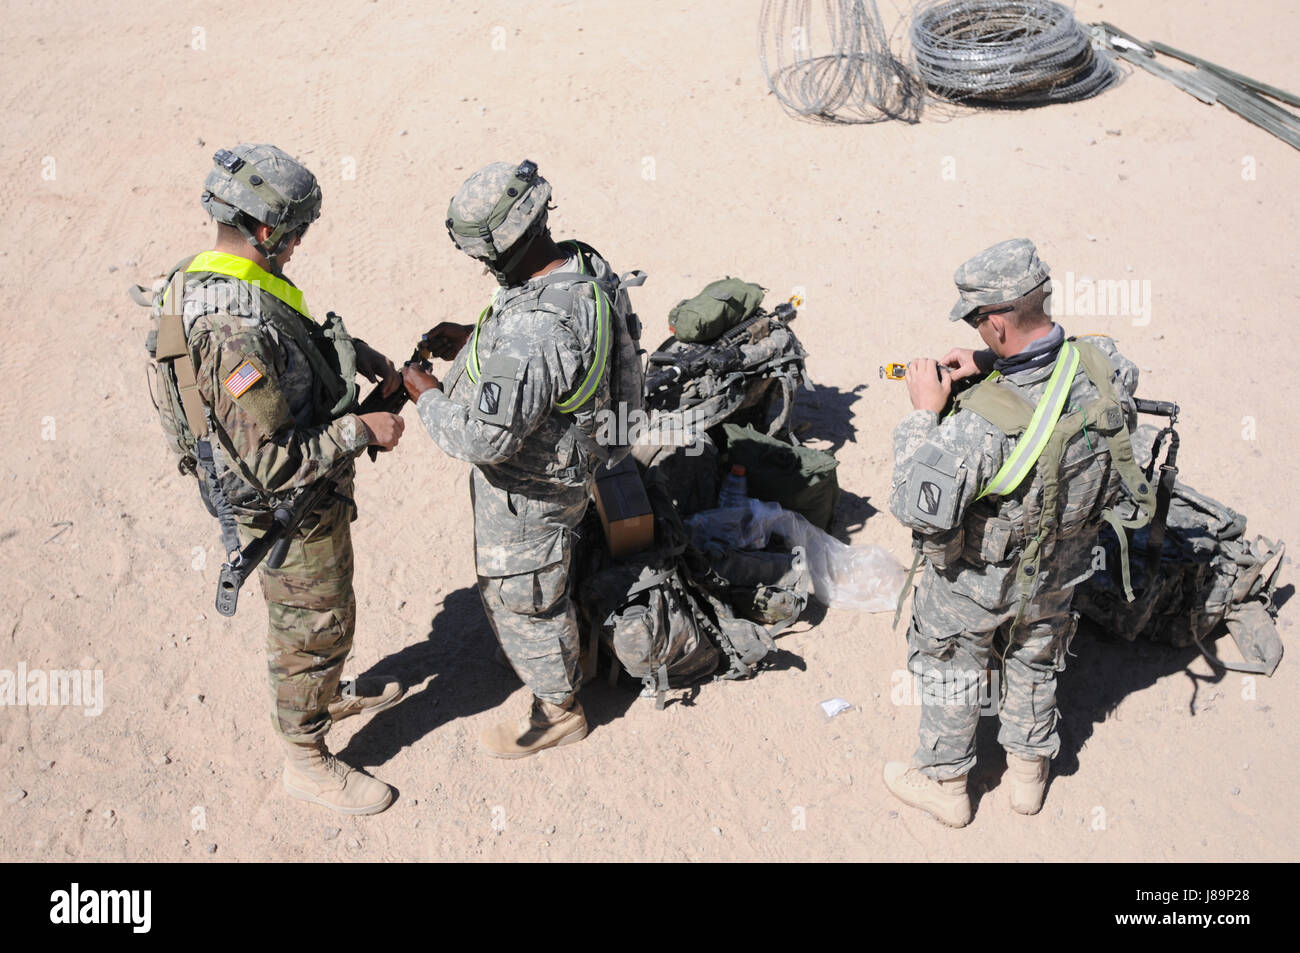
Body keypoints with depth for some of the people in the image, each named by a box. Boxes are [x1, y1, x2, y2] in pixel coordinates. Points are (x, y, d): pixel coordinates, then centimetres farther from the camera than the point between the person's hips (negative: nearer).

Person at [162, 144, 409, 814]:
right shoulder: (235, 333, -36)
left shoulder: (228, 282, -4)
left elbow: (309, 337, 17)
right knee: (313, 629, 10)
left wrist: (370, 359, 5)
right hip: (286, 513, -9)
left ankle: (330, 694, 54)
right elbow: (271, 462, -35)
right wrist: (360, 432, -27)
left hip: (316, 491, 9)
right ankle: (307, 761, 31)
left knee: (325, 614, 29)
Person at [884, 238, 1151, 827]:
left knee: (948, 671, 21)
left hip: (974, 583, -5)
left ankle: (945, 785, 42)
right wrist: (993, 364, -6)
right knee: (1034, 665, 29)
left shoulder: (982, 424, -41)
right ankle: (1028, 773, 51)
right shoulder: (1102, 366, -22)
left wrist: (922, 415, -27)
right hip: (1057, 574, 6)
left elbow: (919, 511, -36)